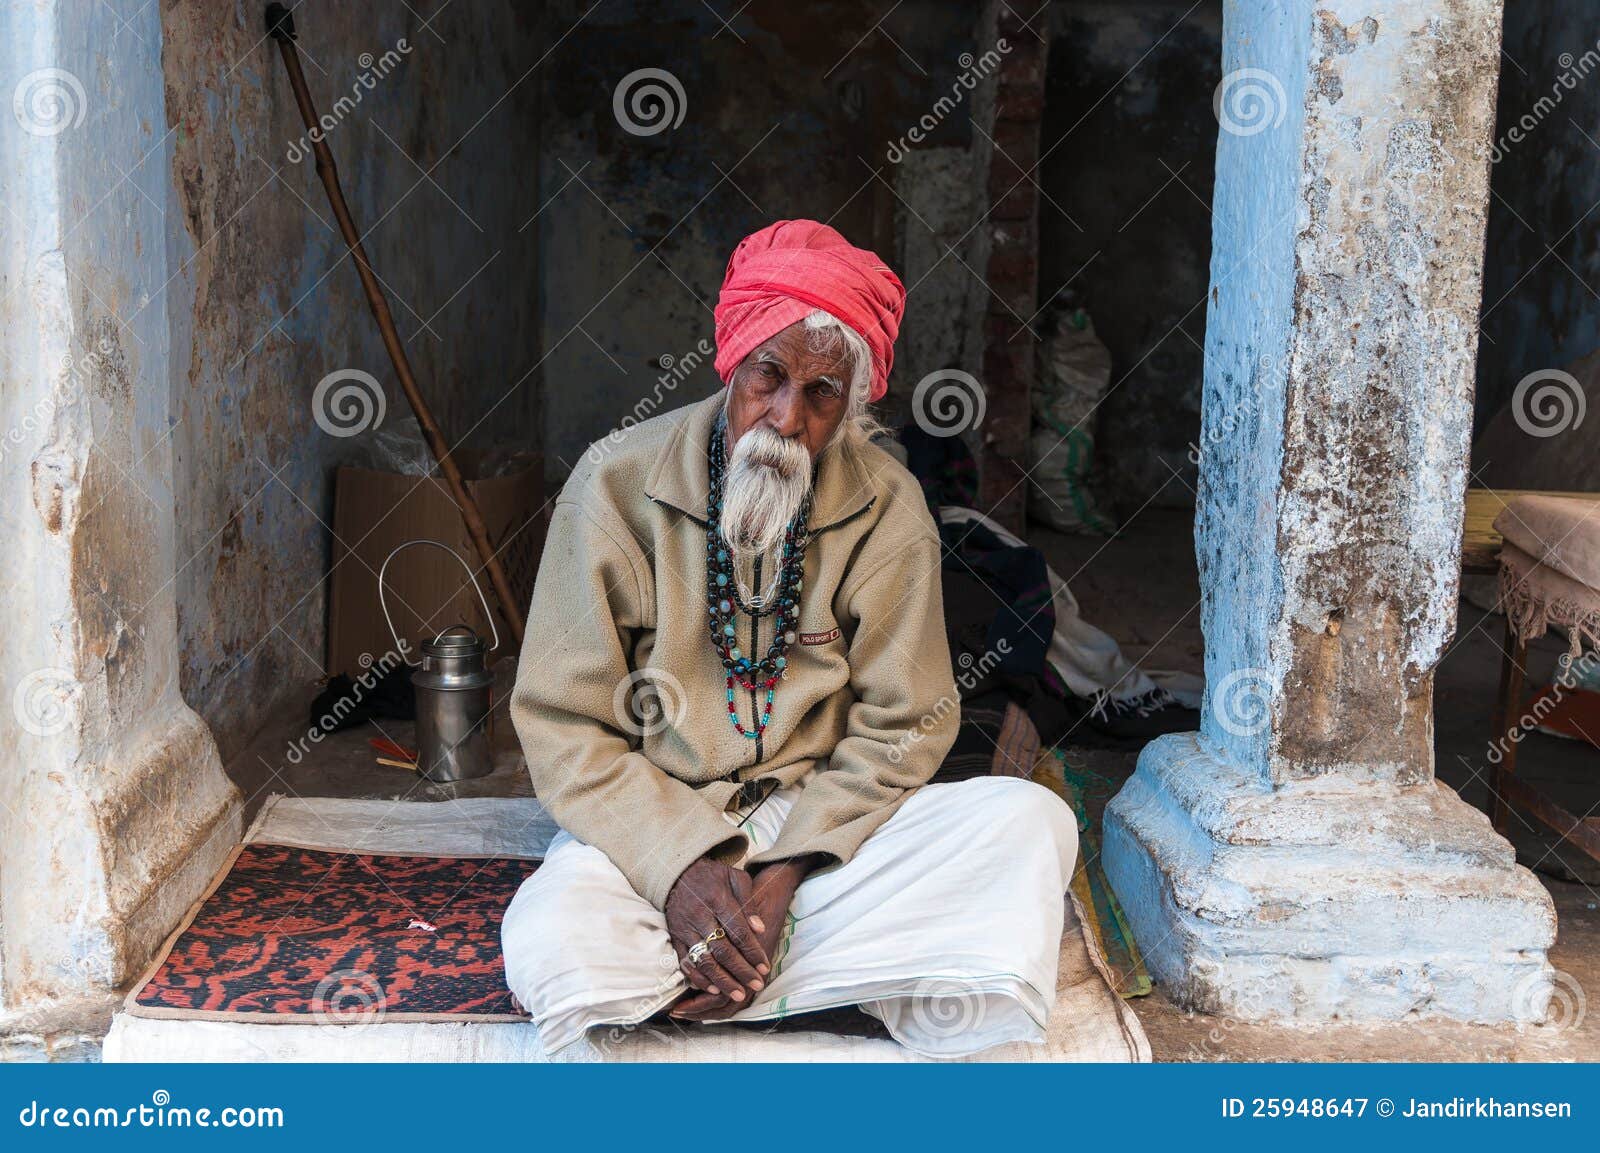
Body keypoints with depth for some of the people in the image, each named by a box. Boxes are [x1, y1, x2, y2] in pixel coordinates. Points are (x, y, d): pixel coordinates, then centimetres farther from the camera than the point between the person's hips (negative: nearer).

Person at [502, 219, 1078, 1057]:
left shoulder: (885, 507, -3)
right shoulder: (618, 482, -7)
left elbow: (902, 725, -3)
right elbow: (564, 725, -7)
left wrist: (785, 872, -17)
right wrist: (678, 863, -22)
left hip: (824, 823, 2)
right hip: (646, 825, -1)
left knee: (1031, 824, -21)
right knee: (551, 956, -32)